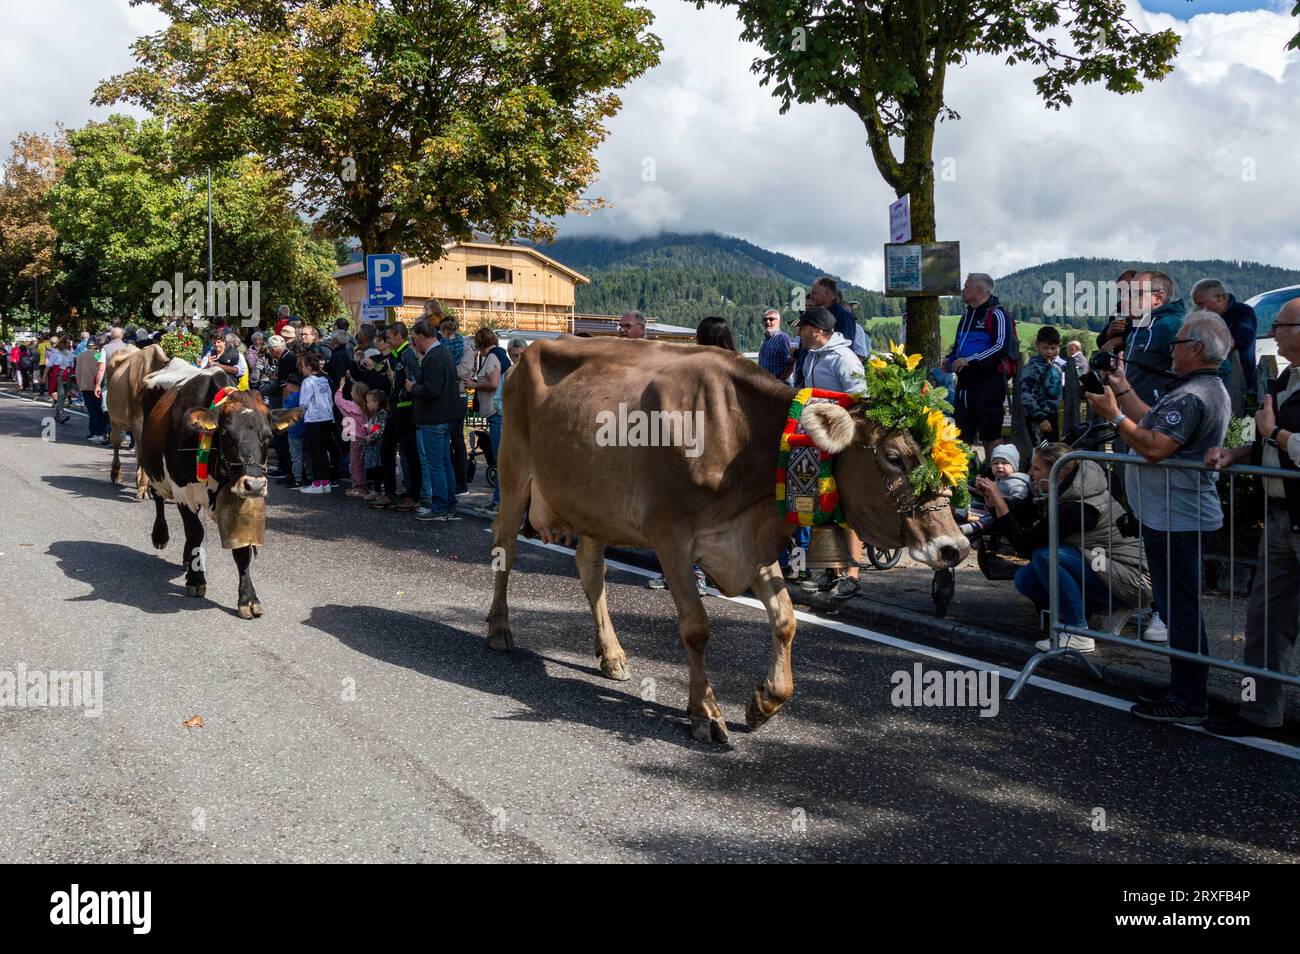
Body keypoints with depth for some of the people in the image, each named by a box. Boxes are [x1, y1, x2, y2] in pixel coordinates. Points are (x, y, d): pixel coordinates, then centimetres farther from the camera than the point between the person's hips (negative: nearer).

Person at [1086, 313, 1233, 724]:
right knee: (1183, 608, 18)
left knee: (1179, 610, -5)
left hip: (1173, 520, -11)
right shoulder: (1213, 389, 16)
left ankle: (1187, 701, 3)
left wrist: (1114, 415, -17)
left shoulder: (1191, 396, -19)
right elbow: (1154, 424, 17)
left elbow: (1155, 446, -27)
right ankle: (1188, 693, 28)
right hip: (1184, 515, 11)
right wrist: (1124, 389, 21)